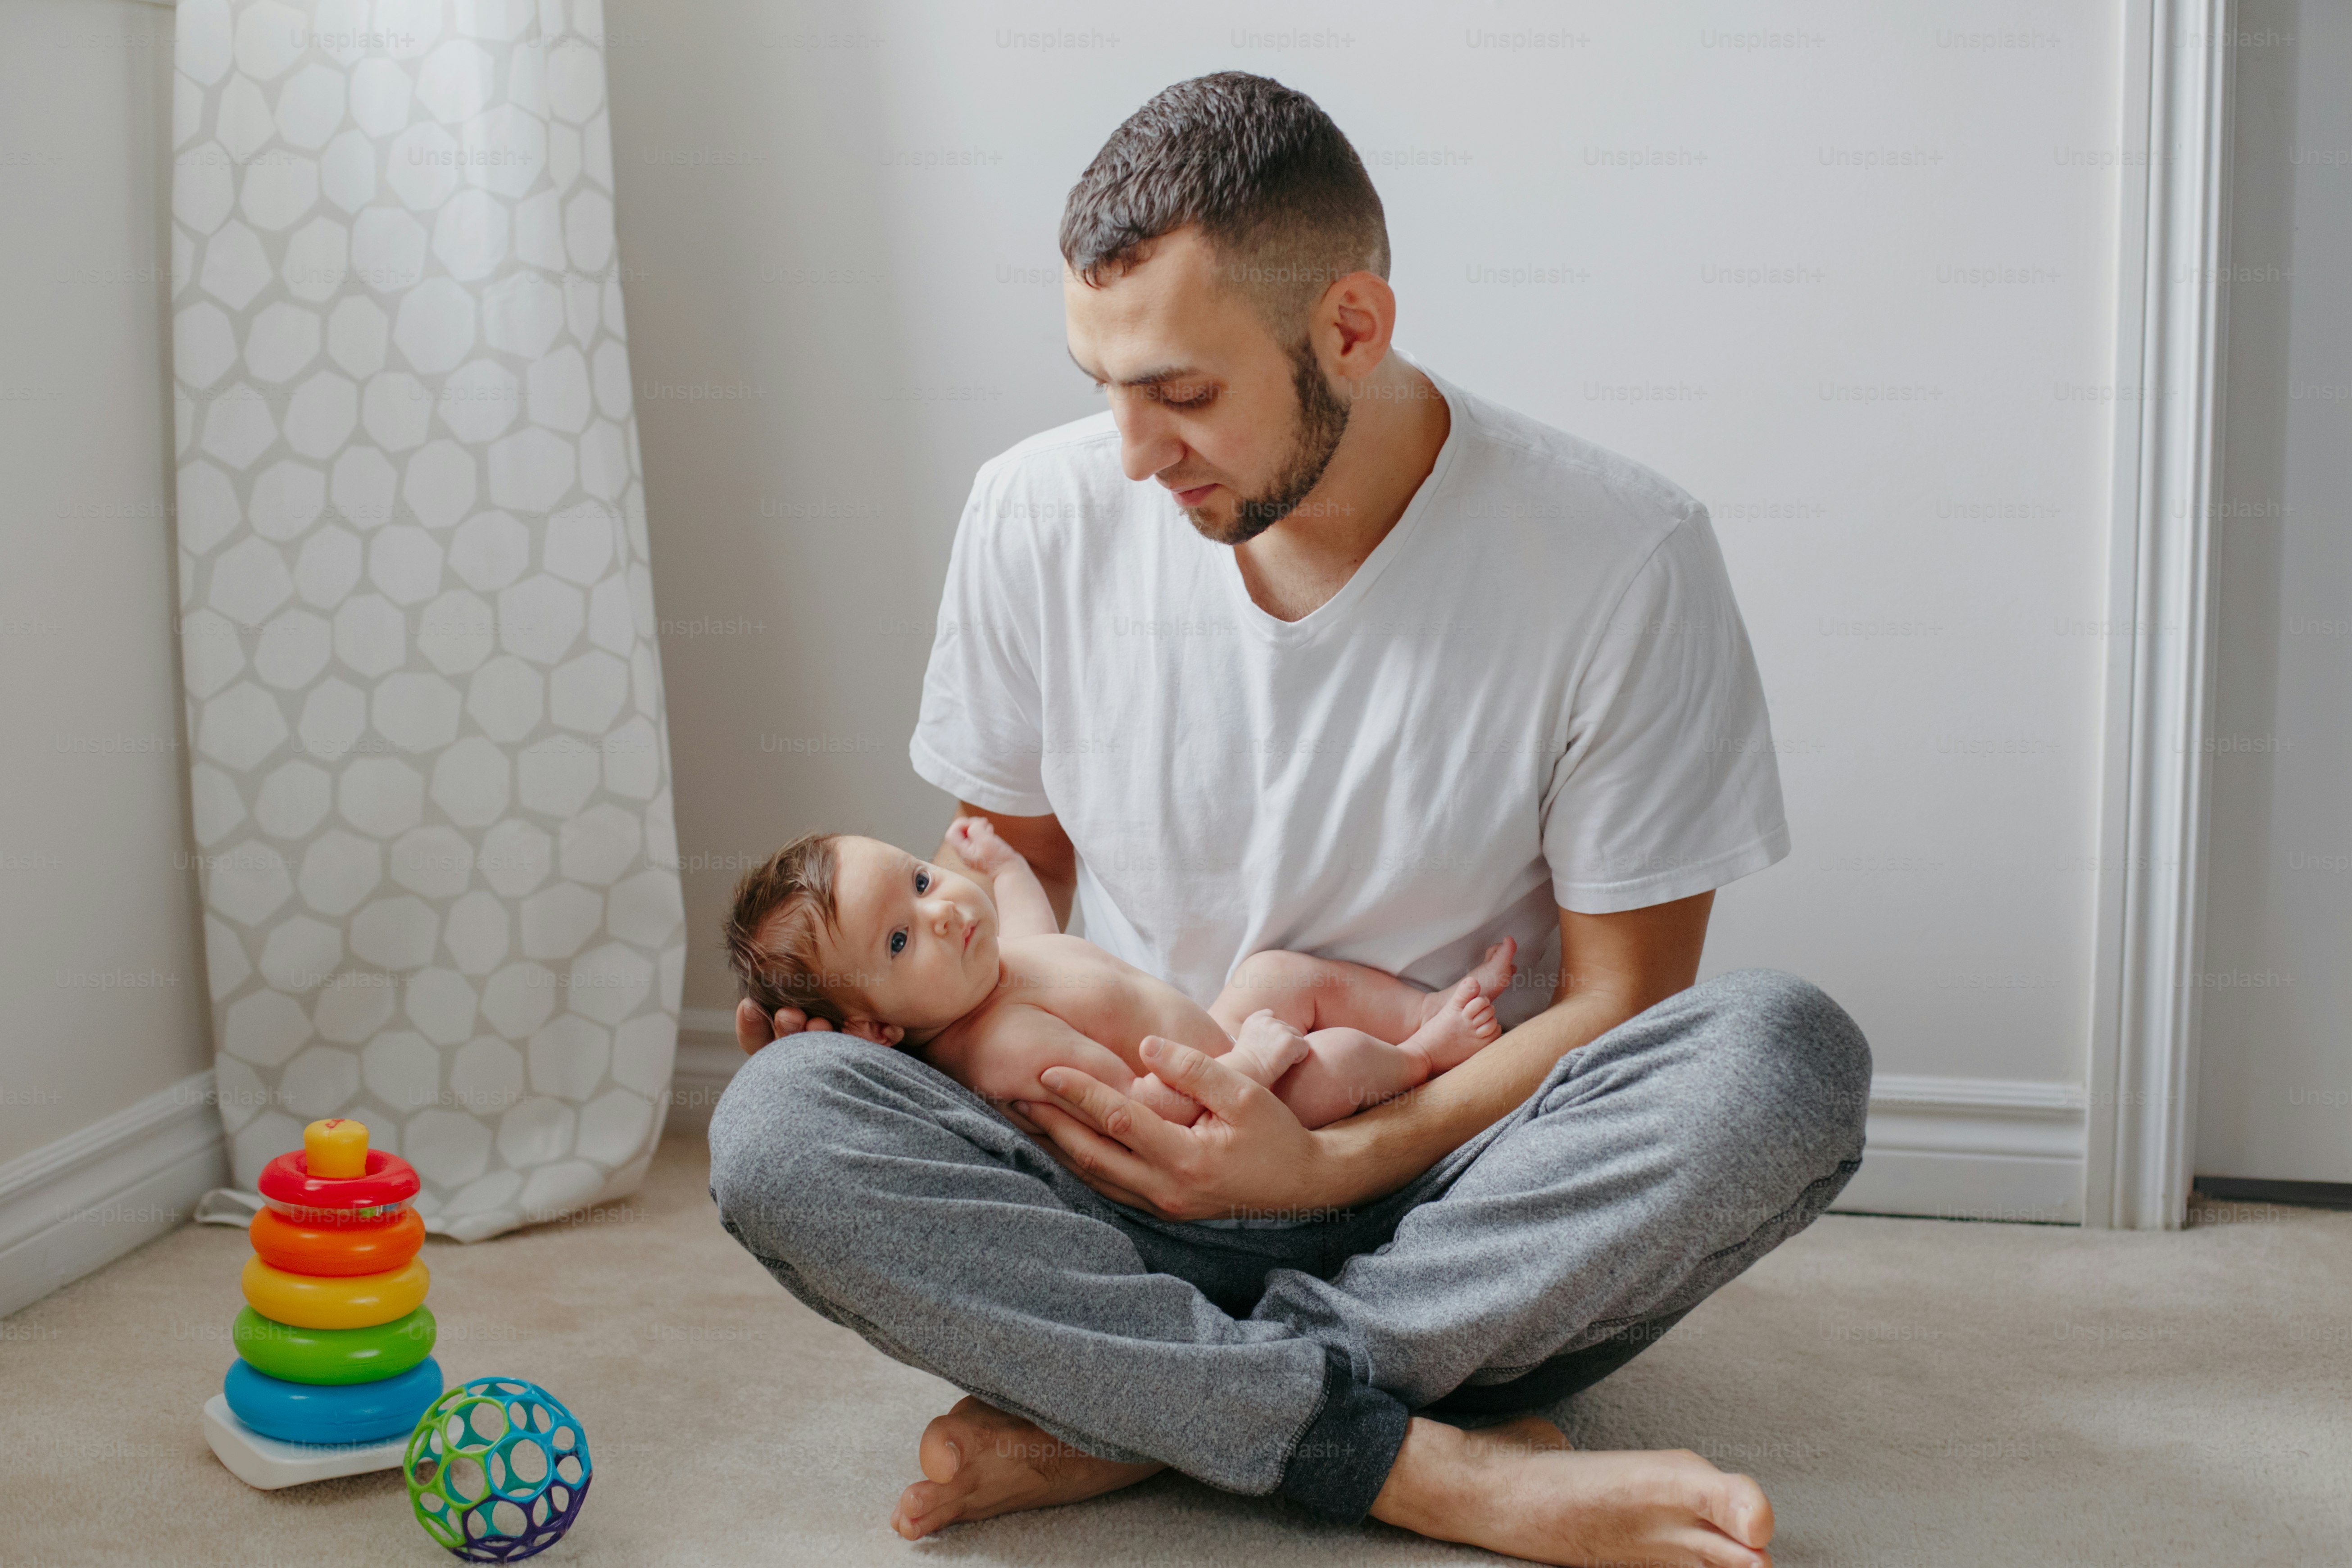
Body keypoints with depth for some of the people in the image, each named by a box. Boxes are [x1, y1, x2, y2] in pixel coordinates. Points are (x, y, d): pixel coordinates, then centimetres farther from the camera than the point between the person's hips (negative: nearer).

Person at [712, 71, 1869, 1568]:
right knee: (778, 1121, -27)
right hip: (1132, 1211, 2)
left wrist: (1335, 1163, -18)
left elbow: (1619, 1000, -7)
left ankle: (1110, 1422, -23)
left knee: (1783, 1054, -32)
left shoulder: (1619, 555, -12)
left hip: (1454, 1215, -1)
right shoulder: (1044, 516, -3)